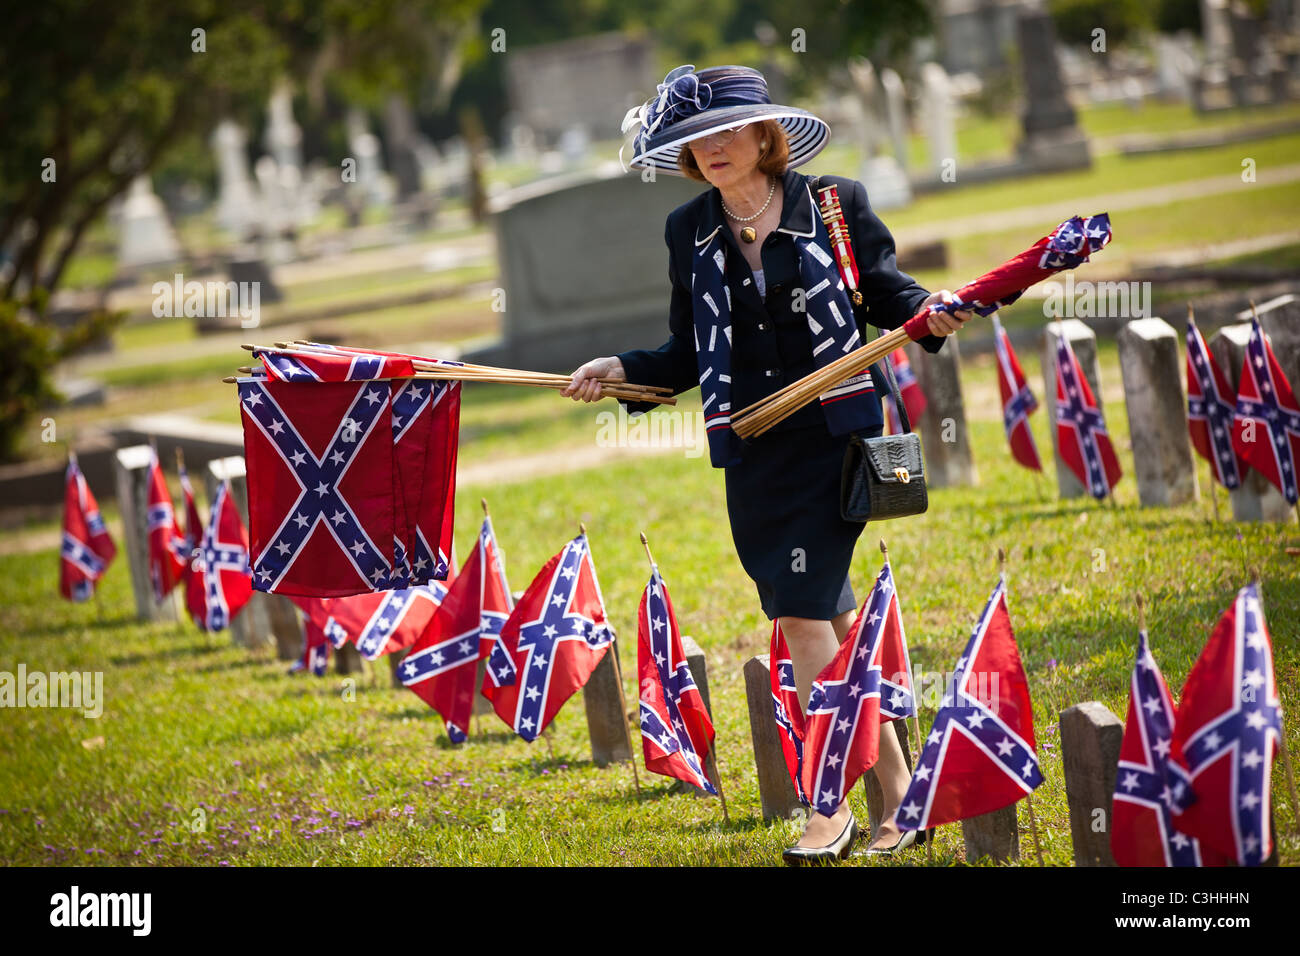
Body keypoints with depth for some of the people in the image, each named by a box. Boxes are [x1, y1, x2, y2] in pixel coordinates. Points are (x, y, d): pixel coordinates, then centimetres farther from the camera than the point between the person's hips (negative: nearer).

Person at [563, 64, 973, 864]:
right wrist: (623, 370, 0)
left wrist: (928, 314, -16)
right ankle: (897, 791, 18)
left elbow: (885, 295, 5)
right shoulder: (689, 233, 9)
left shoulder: (836, 205, -2)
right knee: (832, 619, 8)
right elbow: (691, 355, 14)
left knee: (805, 616, -12)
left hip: (834, 435, -4)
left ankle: (832, 811, -6)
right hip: (751, 452, 4)